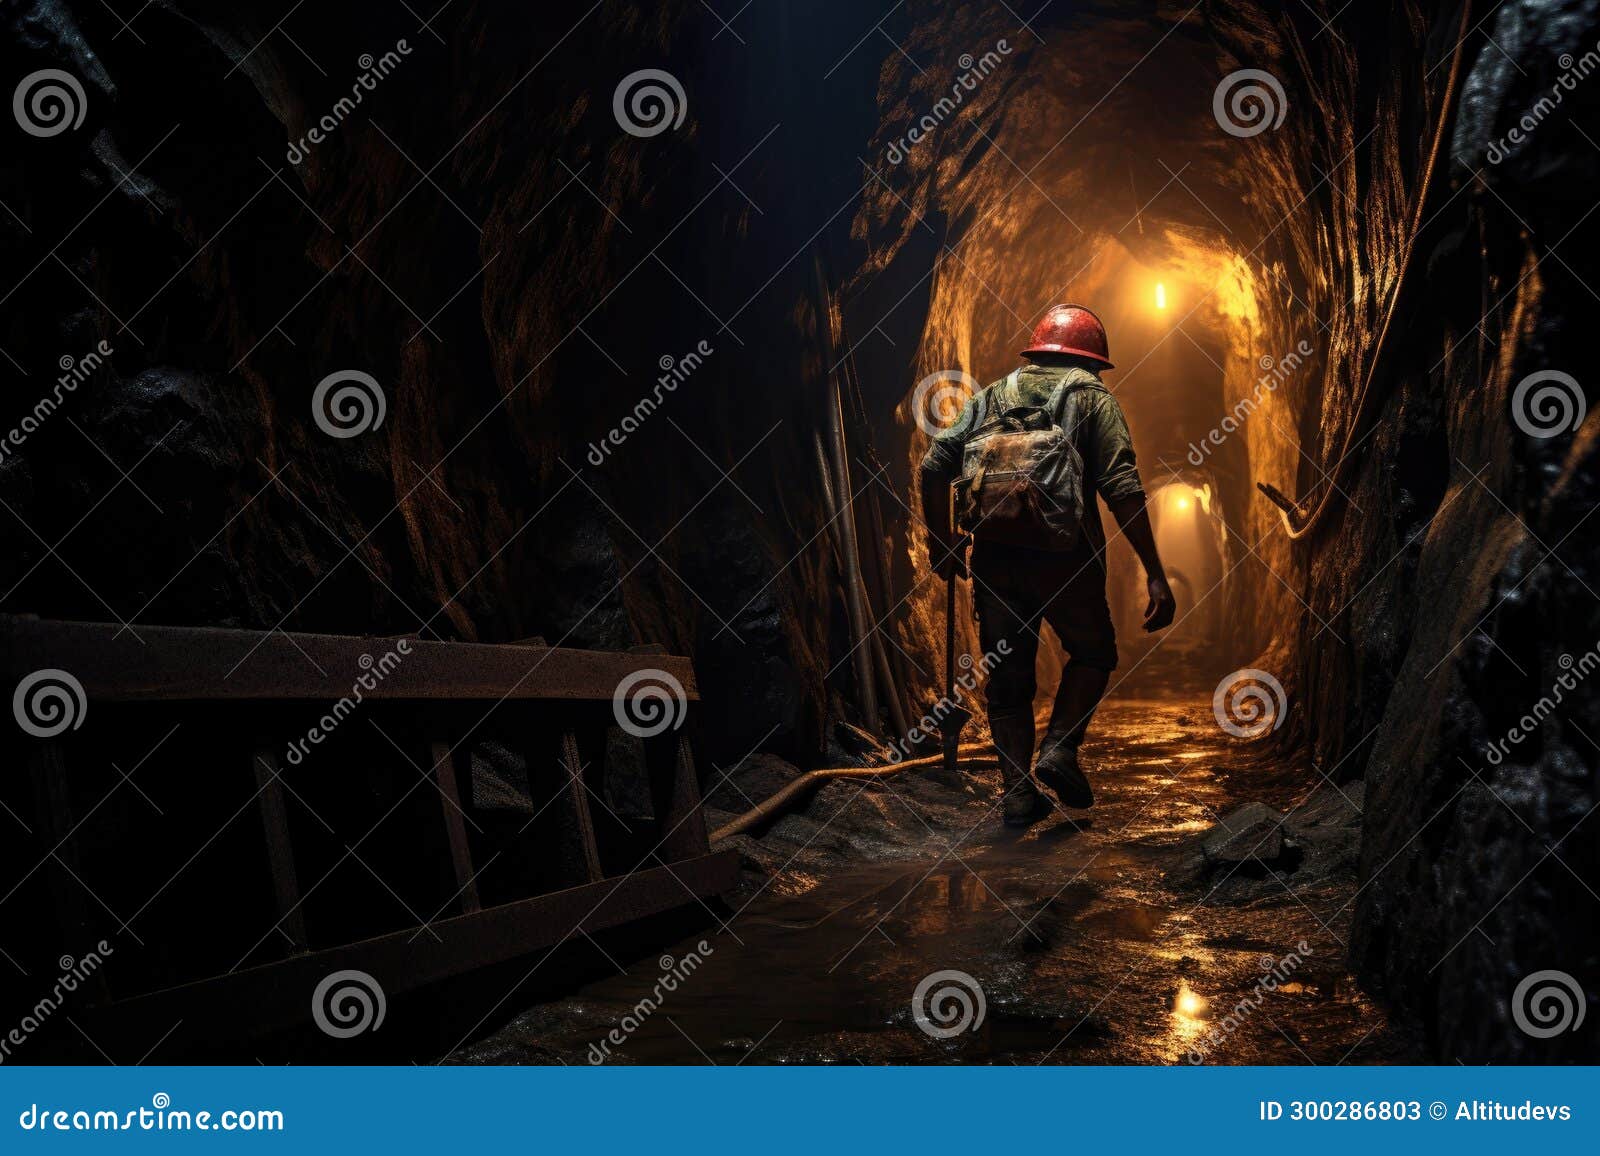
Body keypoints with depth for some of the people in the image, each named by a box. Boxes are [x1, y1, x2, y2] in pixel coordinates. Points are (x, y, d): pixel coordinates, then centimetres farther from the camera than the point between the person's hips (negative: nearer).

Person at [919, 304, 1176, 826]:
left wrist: (941, 539, 19)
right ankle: (1060, 747, 3)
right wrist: (1155, 573, -7)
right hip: (1065, 557, -3)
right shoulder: (1093, 397, 8)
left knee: (1006, 676, 13)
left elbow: (935, 465, 7)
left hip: (994, 560, 3)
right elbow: (1122, 489, -5)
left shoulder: (992, 395, 18)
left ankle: (1017, 790, 9)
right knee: (1093, 654, 20)